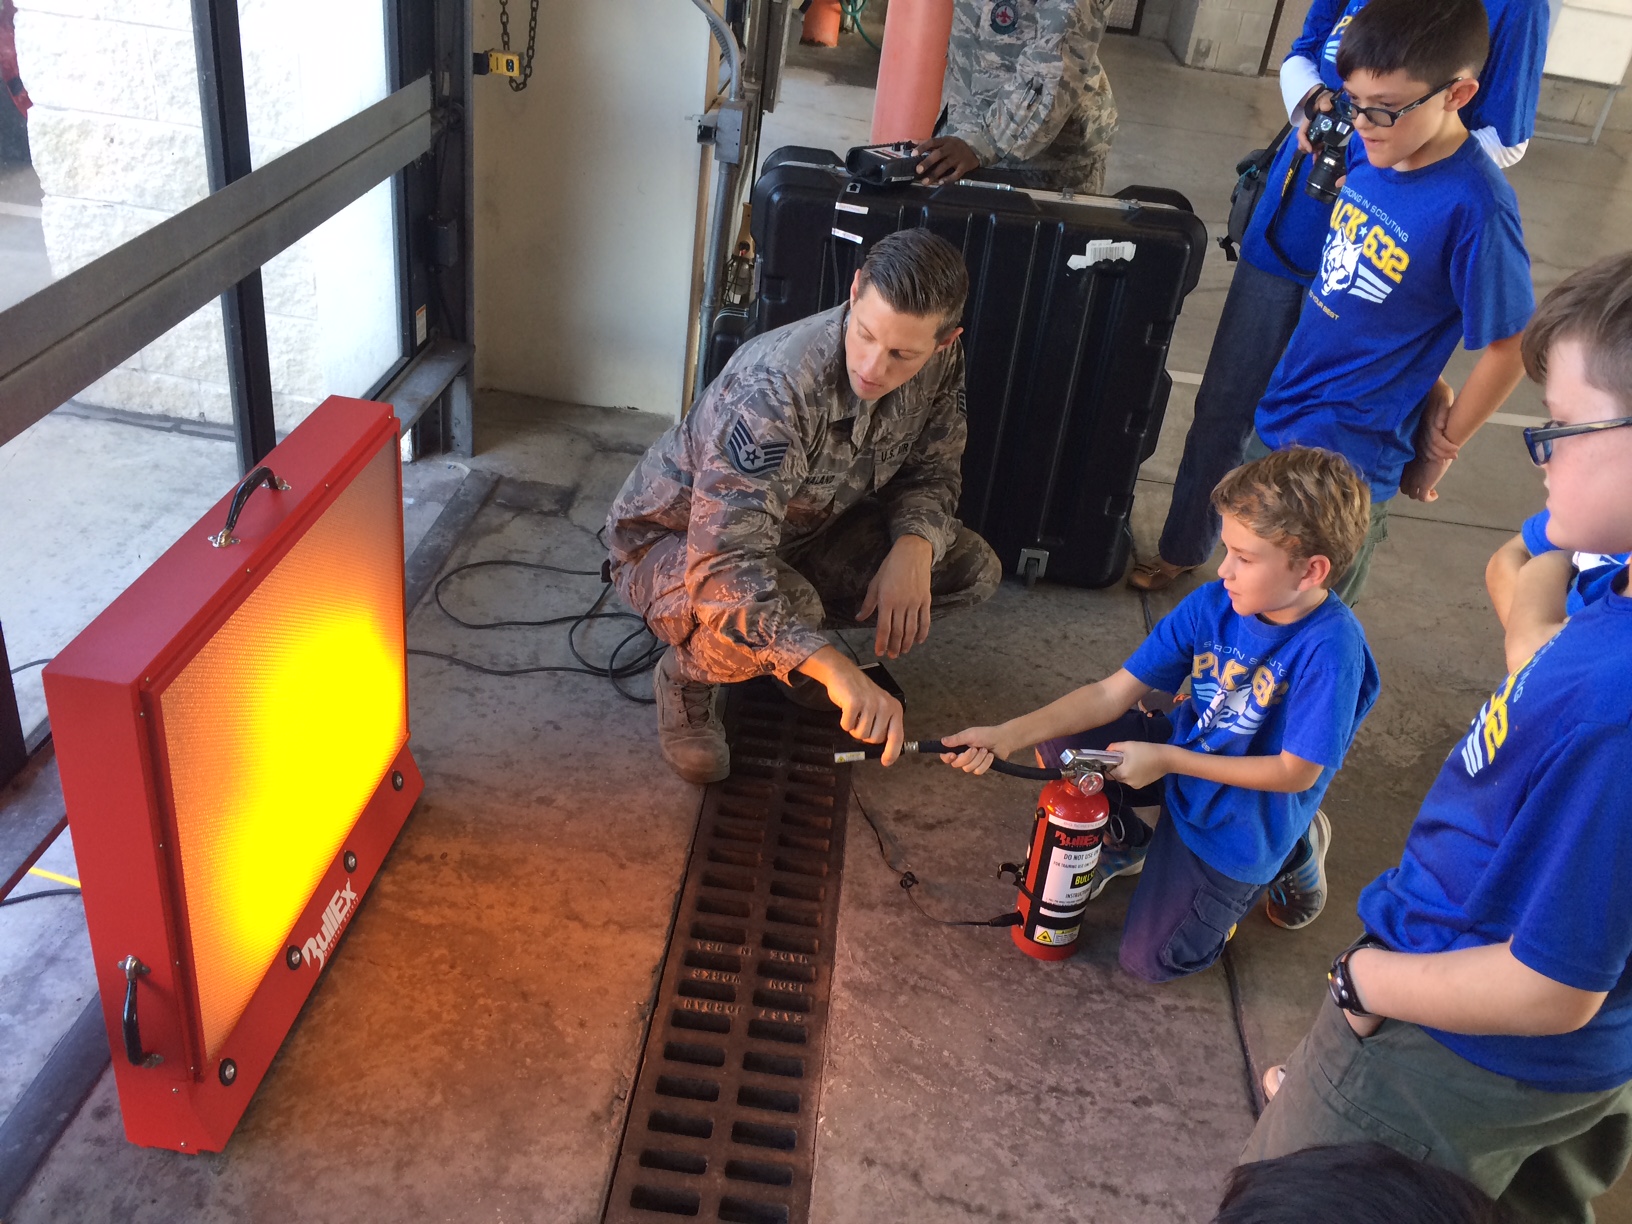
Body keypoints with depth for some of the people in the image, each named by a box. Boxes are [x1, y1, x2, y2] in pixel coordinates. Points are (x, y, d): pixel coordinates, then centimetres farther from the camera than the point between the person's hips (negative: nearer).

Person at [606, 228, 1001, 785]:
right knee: (784, 606, -41)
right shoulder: (774, 388, -38)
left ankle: (801, 650, 11)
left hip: (796, 532, 7)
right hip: (674, 543, -6)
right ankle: (686, 675, -4)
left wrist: (915, 546, -26)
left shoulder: (940, 364, -17)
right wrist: (836, 670, -57)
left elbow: (931, 473, -2)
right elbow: (724, 562, -46)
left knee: (972, 568, -9)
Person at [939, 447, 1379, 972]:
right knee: (1061, 742, -15)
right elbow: (1114, 693, -15)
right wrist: (1006, 736, -25)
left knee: (1149, 960, 3)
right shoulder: (1211, 604, -15)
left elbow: (1297, 772, -24)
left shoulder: (1331, 649, -31)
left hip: (1242, 825, -5)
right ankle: (1126, 843, 16)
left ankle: (1292, 849, 18)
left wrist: (1166, 759, -24)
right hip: (1182, 758, 5)